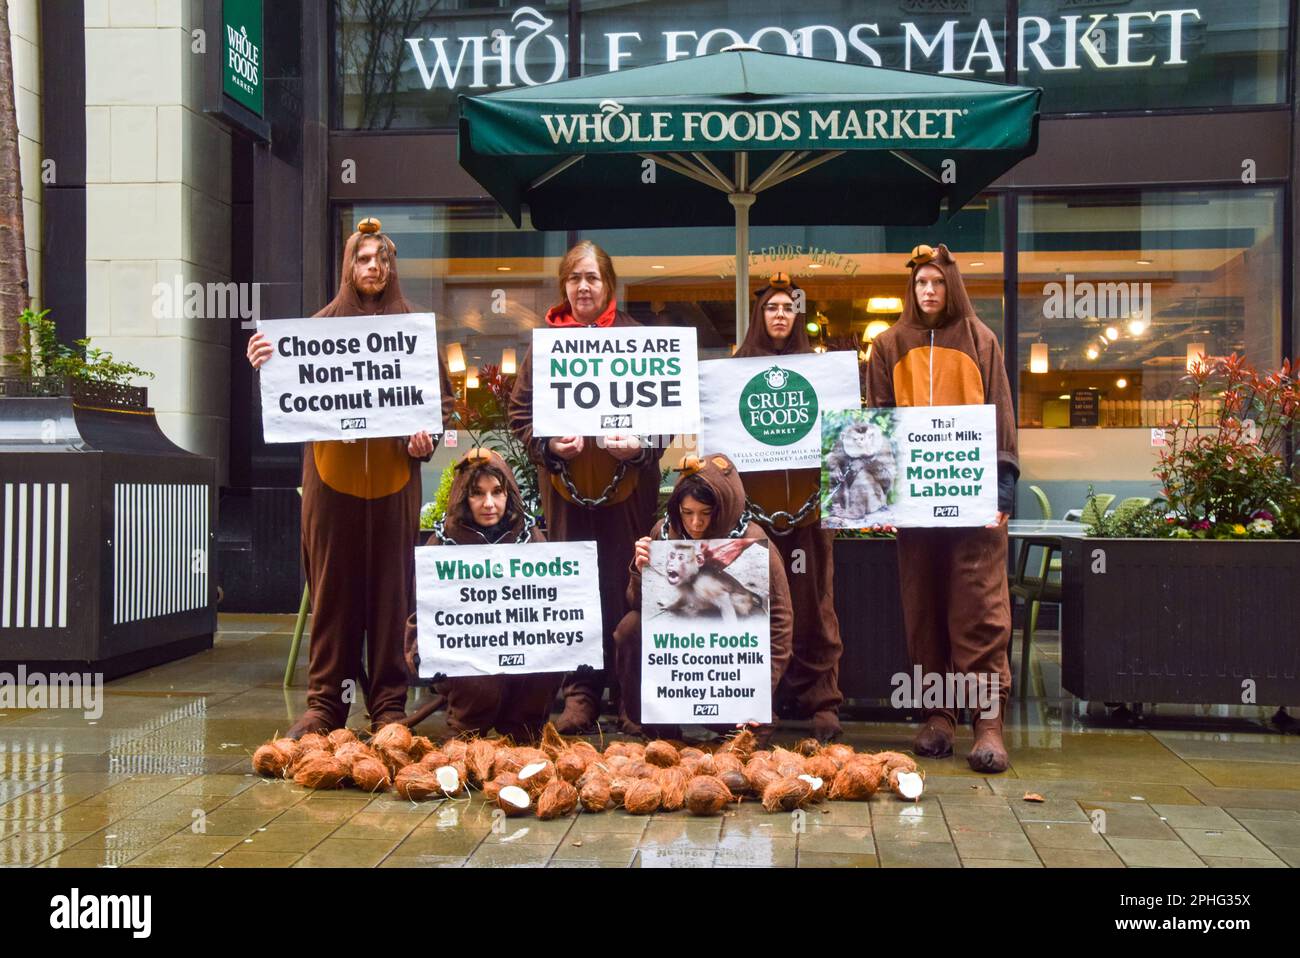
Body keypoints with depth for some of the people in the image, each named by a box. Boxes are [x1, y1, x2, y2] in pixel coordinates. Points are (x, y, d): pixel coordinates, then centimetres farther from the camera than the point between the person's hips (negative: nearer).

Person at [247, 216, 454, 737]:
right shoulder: (324, 323, 11)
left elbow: (442, 397, 11)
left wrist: (427, 434, -8)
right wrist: (268, 366, -15)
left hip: (393, 475, 0)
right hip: (331, 471, 0)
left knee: (389, 589, 1)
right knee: (332, 587, 3)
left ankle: (389, 704, 9)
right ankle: (325, 703, 10)